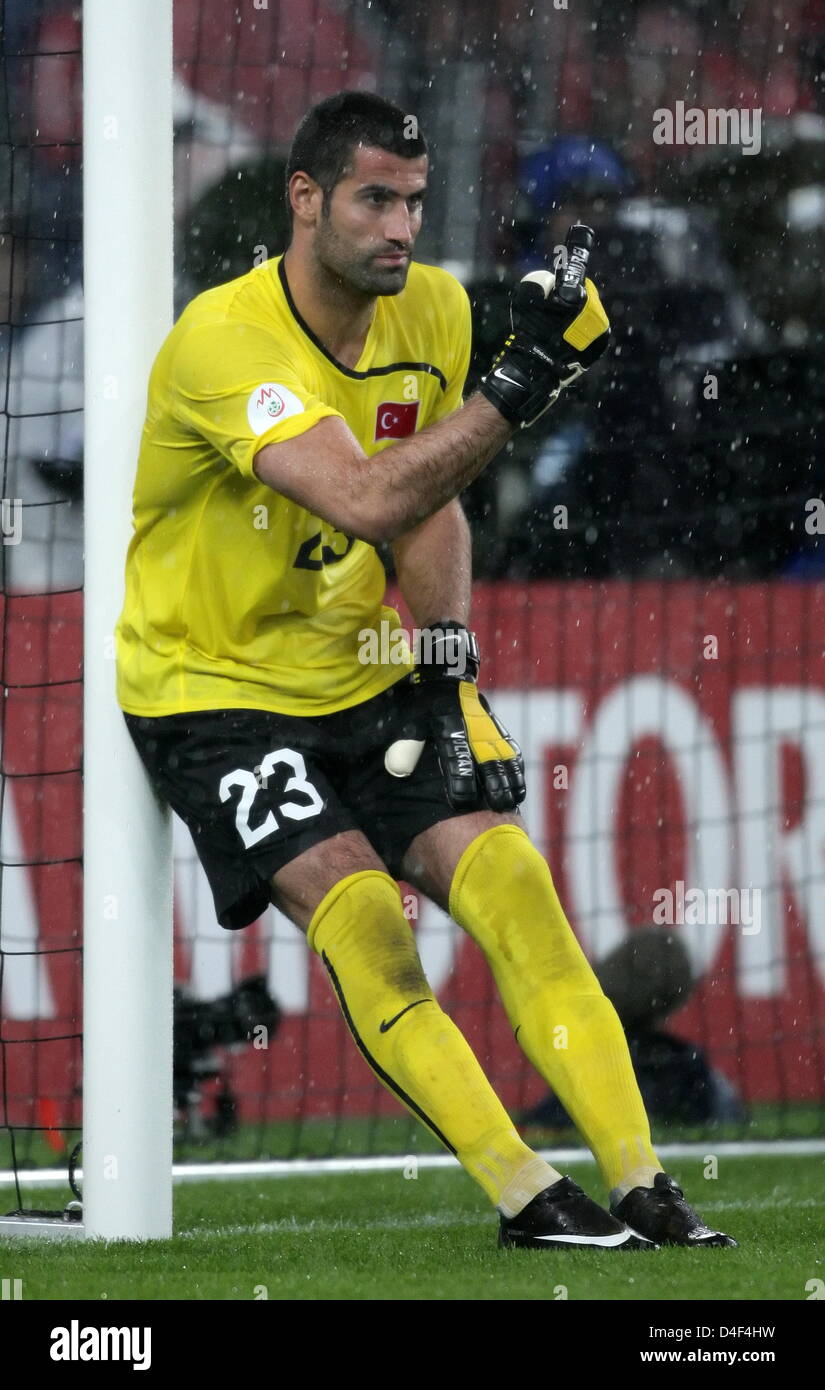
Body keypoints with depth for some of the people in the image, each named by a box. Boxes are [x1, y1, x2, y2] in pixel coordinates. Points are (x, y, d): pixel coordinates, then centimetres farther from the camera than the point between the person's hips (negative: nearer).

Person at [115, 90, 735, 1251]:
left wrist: (448, 655, -1)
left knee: (507, 876, -11)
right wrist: (515, 389, -42)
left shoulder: (432, 310, -2)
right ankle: (524, 1198, -18)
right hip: (212, 689, -6)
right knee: (360, 911, -22)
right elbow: (365, 503, -37)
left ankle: (643, 1189, -11)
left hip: (364, 677, 6)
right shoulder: (223, 339, -25)